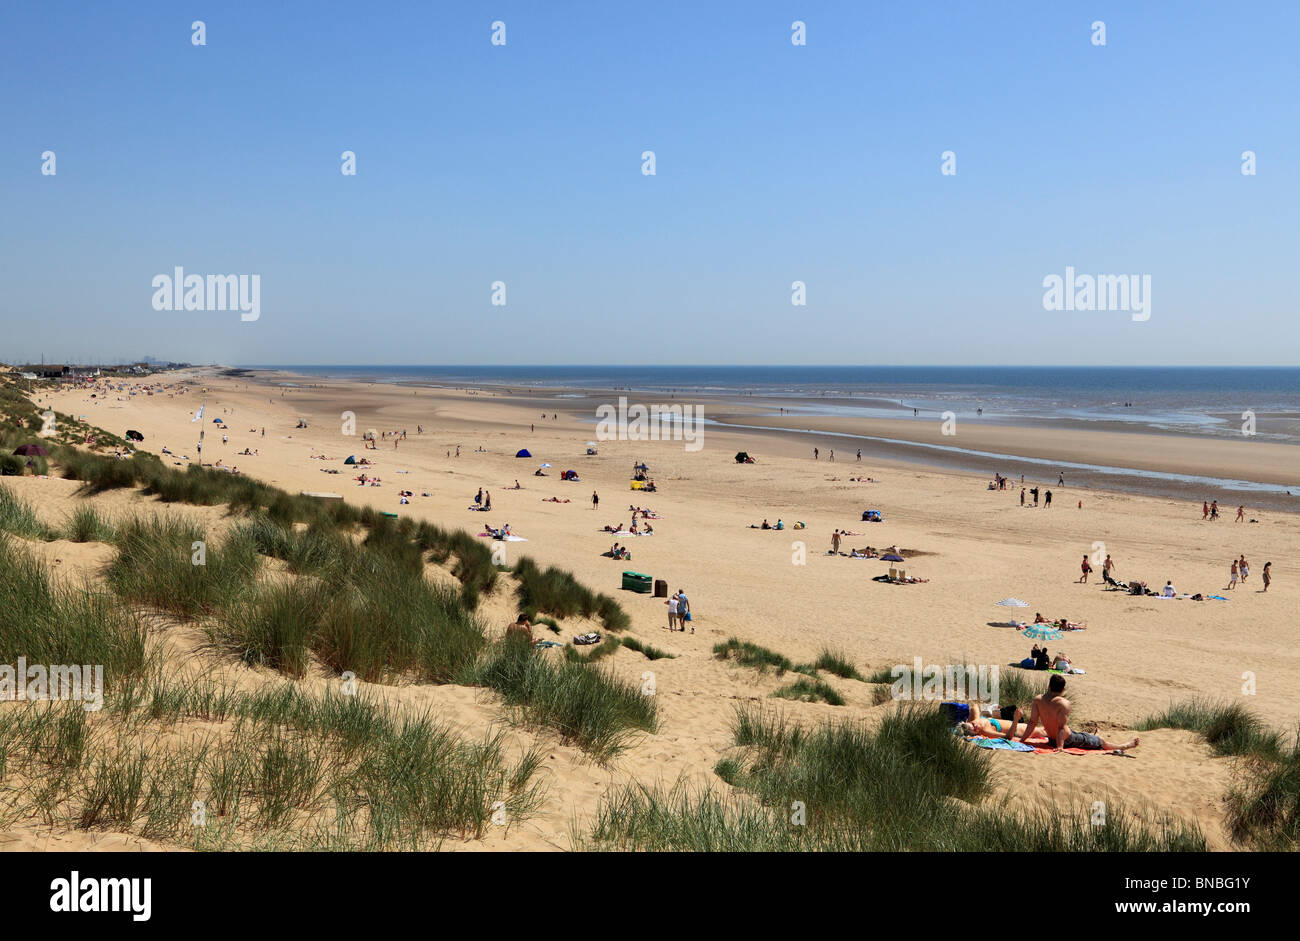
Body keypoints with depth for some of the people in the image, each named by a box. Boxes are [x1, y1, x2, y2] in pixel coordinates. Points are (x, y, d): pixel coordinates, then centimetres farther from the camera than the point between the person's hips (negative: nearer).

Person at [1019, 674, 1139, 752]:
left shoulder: (1038, 699, -11)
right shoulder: (1064, 703, -24)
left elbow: (1032, 722, -11)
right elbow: (1062, 726, -28)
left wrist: (1022, 739, -5)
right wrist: (1060, 746, -28)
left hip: (1052, 740, 6)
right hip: (1068, 740, -6)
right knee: (1101, 741, 15)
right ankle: (1122, 747, 35)